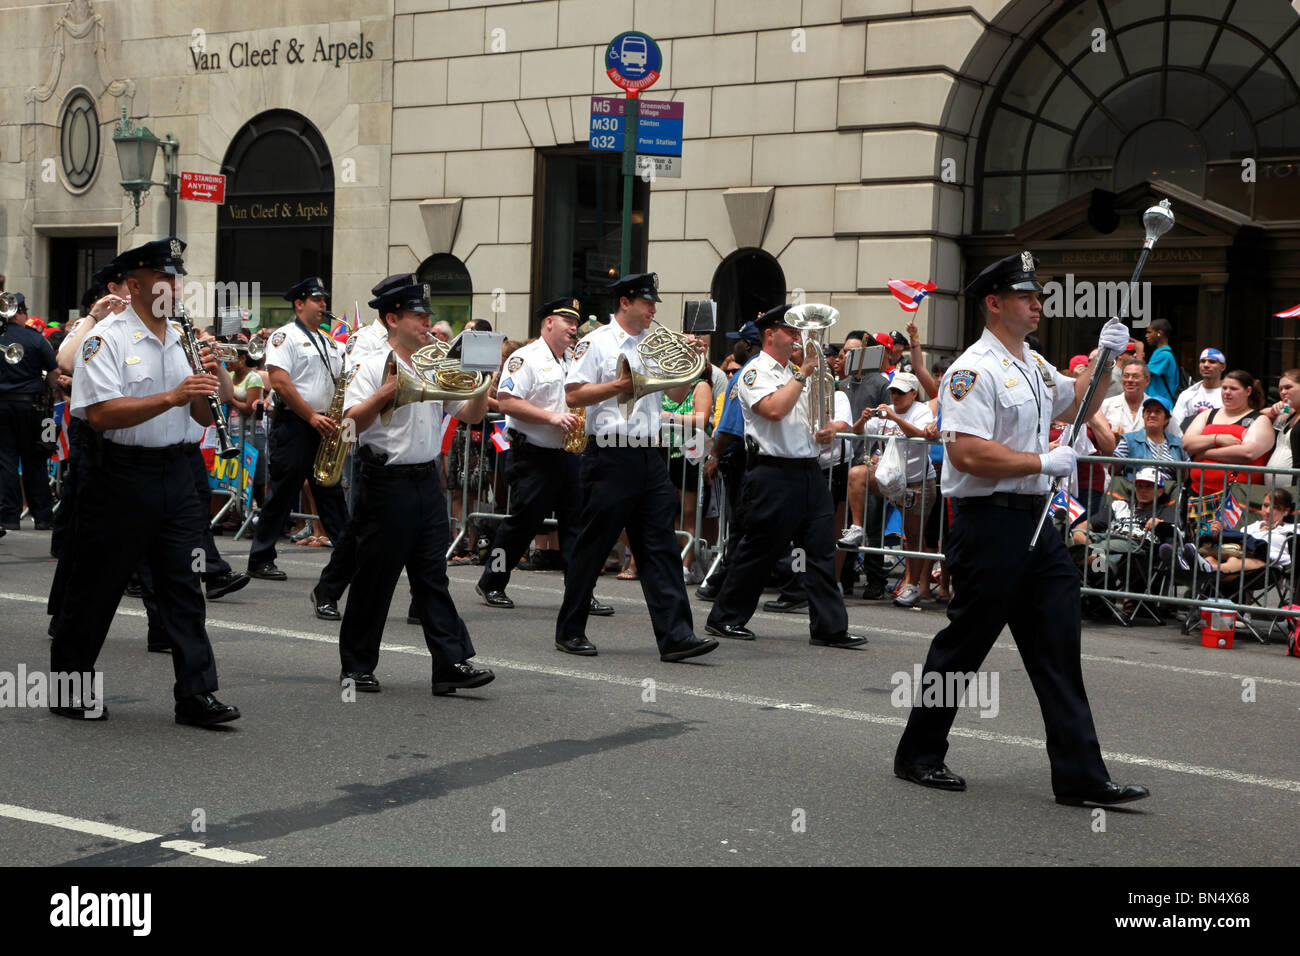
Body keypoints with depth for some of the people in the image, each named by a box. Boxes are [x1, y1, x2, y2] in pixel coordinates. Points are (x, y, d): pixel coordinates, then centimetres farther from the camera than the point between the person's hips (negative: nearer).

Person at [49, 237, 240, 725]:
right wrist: (171, 397, -27)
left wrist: (213, 379, -8)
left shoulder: (184, 340, 12)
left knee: (183, 585, 3)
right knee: (97, 588, 5)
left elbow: (206, 415, 13)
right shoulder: (107, 338, -8)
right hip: (120, 478, -5)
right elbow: (101, 414, -21)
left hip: (174, 474, 6)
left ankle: (196, 693, 4)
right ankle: (67, 684, 20)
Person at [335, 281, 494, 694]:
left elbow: (472, 415, 13)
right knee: (375, 578, 2)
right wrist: (387, 392, -26)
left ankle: (452, 663, 0)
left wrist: (482, 384, -5)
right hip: (387, 483, -6)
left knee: (432, 575, 3)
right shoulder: (371, 367, -6)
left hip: (427, 481, 6)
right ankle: (356, 667, 13)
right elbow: (351, 424, -16)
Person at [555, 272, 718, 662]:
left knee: (660, 548, 0)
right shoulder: (597, 343, -3)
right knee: (592, 547, 2)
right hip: (610, 458, -6)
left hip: (649, 458, 6)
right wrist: (619, 385, -18)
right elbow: (573, 395, -10)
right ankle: (569, 631, 14)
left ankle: (675, 635, -4)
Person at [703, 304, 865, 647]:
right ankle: (725, 618, 12)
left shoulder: (796, 374, 22)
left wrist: (828, 429, 4)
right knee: (759, 551, -1)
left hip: (809, 471, 7)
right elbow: (775, 409, -21)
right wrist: (802, 374, -13)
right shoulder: (756, 372, -3)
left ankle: (829, 627, 1)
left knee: (821, 552, 1)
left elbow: (814, 418, 27)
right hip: (773, 473, -7)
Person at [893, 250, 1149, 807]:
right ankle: (918, 755, 17)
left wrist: (1105, 358, 17)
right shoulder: (974, 369, -13)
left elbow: (1077, 404, 33)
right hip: (988, 524, -9)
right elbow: (967, 453, -23)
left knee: (1058, 649, 4)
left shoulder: (1034, 364, 16)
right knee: (964, 643, 2)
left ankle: (1080, 776, 5)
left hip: (1035, 522, 9)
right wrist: (1044, 462, -17)